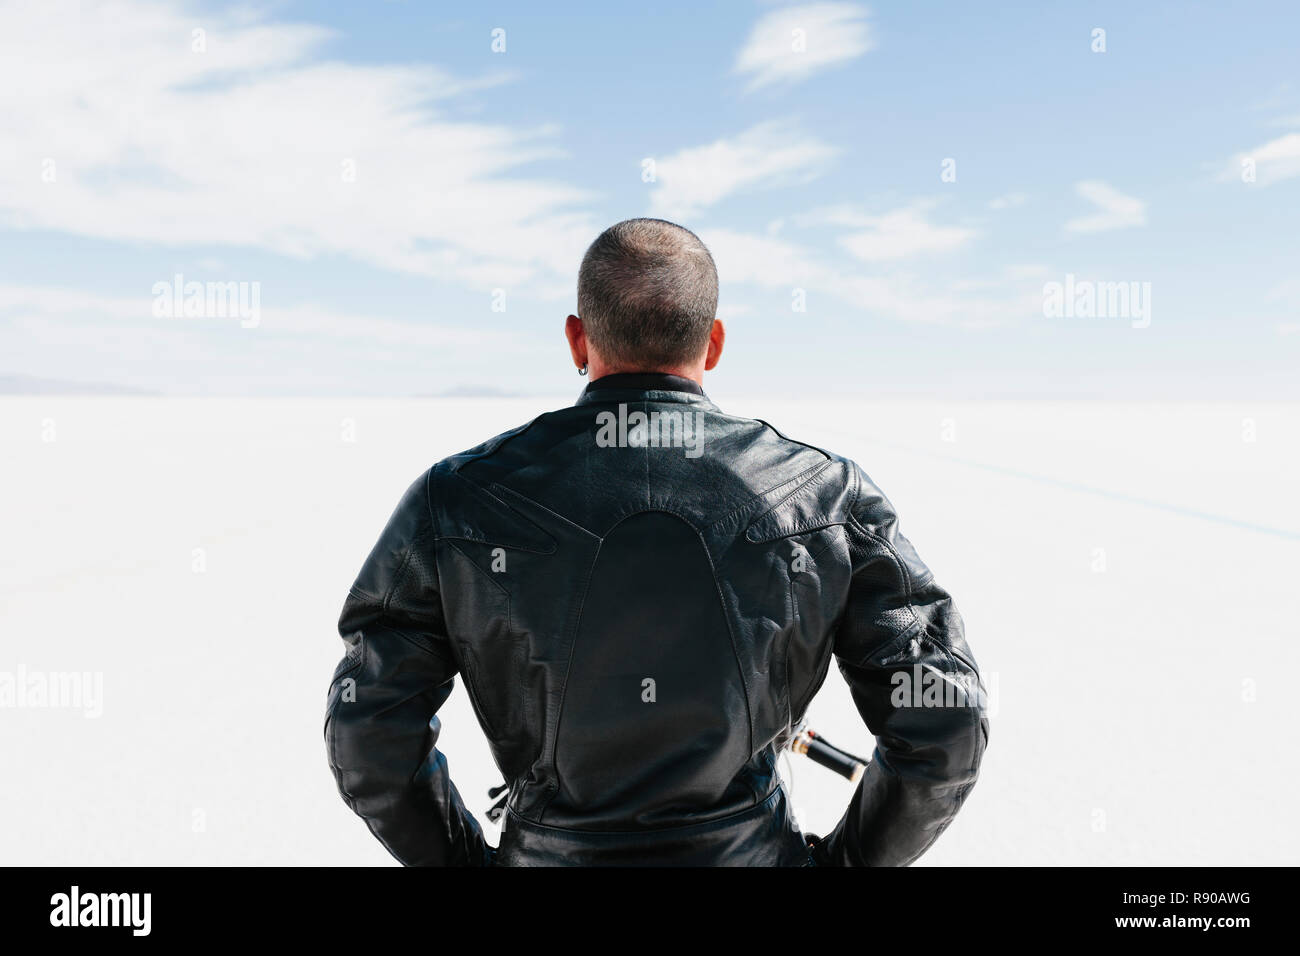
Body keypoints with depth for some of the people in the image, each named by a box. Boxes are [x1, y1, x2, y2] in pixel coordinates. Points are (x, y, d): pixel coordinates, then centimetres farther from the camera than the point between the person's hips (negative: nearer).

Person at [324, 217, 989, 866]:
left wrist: (465, 859, 7)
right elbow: (943, 731, -8)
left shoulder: (456, 500, -11)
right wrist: (846, 859, 6)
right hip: (751, 852, 1)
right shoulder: (831, 496, -10)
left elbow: (368, 737, -7)